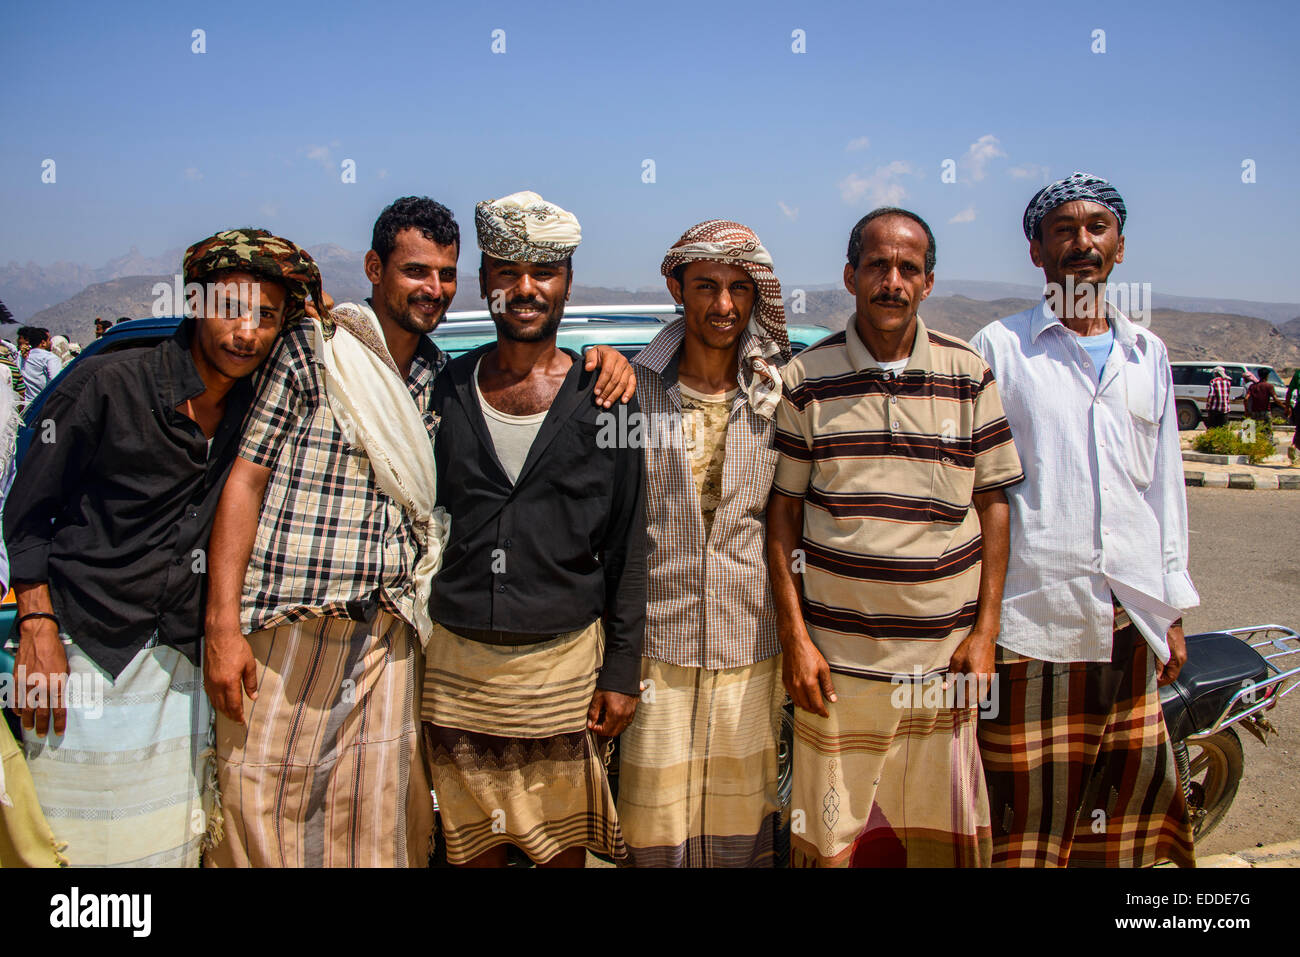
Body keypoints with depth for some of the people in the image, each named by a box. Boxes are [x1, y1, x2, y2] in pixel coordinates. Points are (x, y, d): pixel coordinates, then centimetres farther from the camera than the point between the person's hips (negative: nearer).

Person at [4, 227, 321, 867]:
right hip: (86, 655, -4)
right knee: (81, 844, 4)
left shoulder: (255, 408, 3)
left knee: (176, 844, 9)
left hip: (181, 663, 4)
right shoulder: (107, 385, -10)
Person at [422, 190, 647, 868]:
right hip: (457, 660, 2)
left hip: (564, 660, -1)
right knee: (469, 844, 15)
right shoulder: (446, 389, 4)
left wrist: (621, 671, -3)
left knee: (561, 846, 12)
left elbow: (627, 544, -1)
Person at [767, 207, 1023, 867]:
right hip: (837, 657, -1)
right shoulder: (806, 379, -1)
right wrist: (794, 638, -4)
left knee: (944, 833, 11)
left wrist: (985, 631, 2)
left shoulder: (970, 375, 4)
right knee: (834, 835, 8)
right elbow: (782, 510, 1)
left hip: (945, 657, 2)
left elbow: (993, 501, 7)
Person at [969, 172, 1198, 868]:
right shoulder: (1000, 346, 1)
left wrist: (1172, 610, 15)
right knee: (1027, 812, 1)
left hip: (1131, 622, 5)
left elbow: (1165, 485, 18)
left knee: (1135, 783, 10)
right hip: (1032, 620, -4)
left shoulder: (1146, 354, 15)